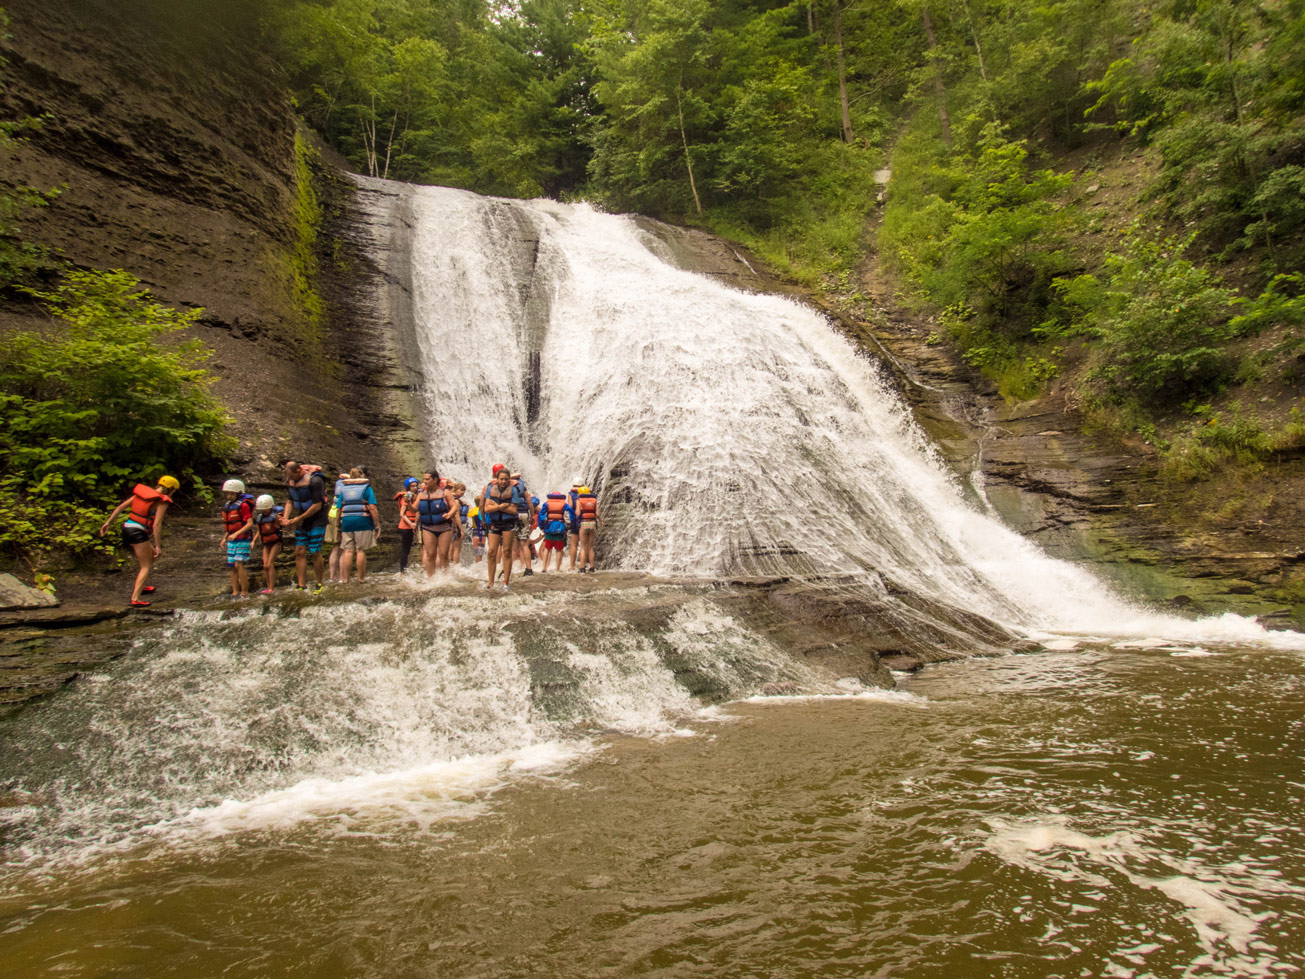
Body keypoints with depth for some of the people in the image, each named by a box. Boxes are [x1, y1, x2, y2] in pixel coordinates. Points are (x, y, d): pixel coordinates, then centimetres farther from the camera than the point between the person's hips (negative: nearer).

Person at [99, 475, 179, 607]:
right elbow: (157, 524, -15)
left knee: (152, 556, 25)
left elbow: (121, 506, 9)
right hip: (138, 533, -8)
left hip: (127, 528, 8)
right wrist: (157, 545, -11)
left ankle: (142, 586, 34)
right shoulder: (162, 501, -10)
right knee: (146, 566, 3)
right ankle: (135, 599, -4)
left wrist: (108, 522, 12)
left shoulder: (142, 492, 11)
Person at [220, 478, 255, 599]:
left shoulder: (243, 505, -12)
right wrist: (225, 538, 15)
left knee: (239, 565, -14)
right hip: (232, 541, 8)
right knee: (231, 566, 4)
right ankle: (235, 593, 8)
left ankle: (245, 593, -10)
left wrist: (236, 534, -26)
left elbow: (250, 523, -18)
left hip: (243, 540, -8)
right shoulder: (227, 505, 13)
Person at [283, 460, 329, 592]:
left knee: (315, 552, -5)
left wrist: (299, 518, -16)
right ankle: (301, 585, 6)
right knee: (299, 552, 1)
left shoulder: (315, 480, -21)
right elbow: (289, 501, 9)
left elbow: (317, 506, -20)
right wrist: (286, 518, -7)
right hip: (301, 522, 7)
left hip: (316, 521, -7)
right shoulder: (290, 481, 3)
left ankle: (319, 584, 9)